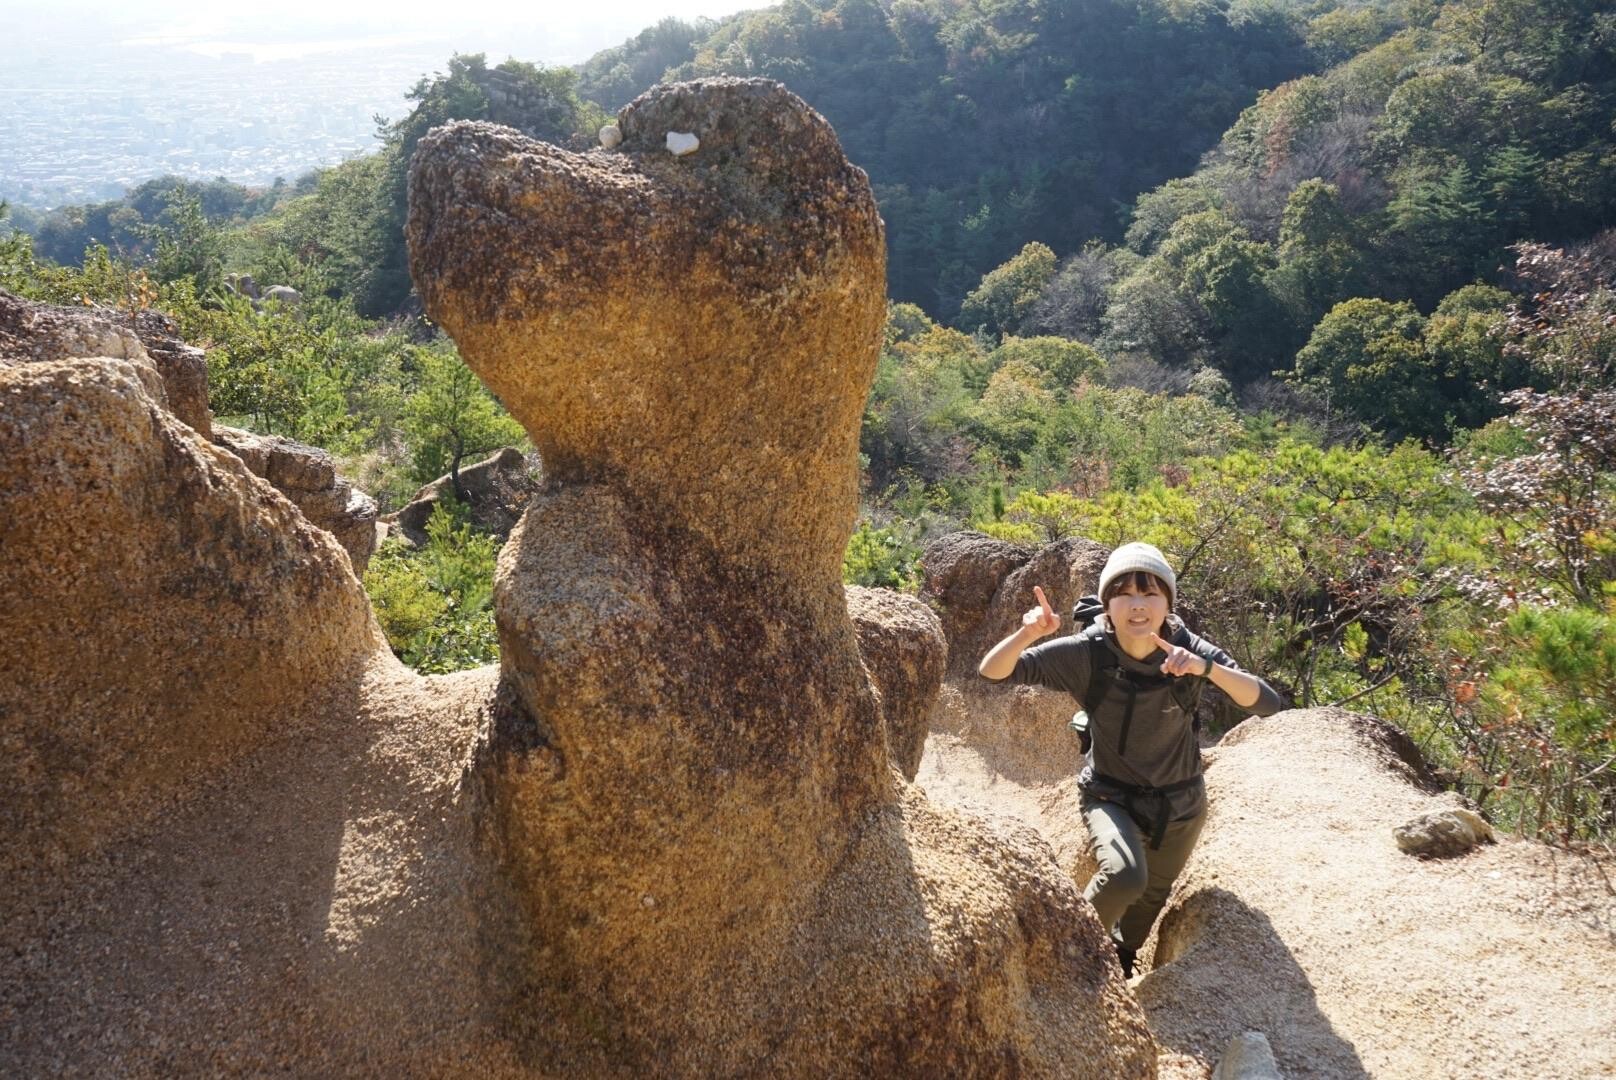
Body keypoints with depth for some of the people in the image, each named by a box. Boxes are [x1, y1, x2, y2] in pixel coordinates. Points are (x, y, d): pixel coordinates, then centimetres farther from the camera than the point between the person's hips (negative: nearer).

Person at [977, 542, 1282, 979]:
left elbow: (1267, 703, -26)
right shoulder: (1087, 653, -22)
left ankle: (1121, 957, 55)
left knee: (1151, 898, 21)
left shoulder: (1188, 649, -18)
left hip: (1180, 803, 3)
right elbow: (993, 672, -24)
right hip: (1112, 797, -3)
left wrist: (1207, 668, -42)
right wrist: (1028, 633, -44)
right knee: (1124, 876, -30)